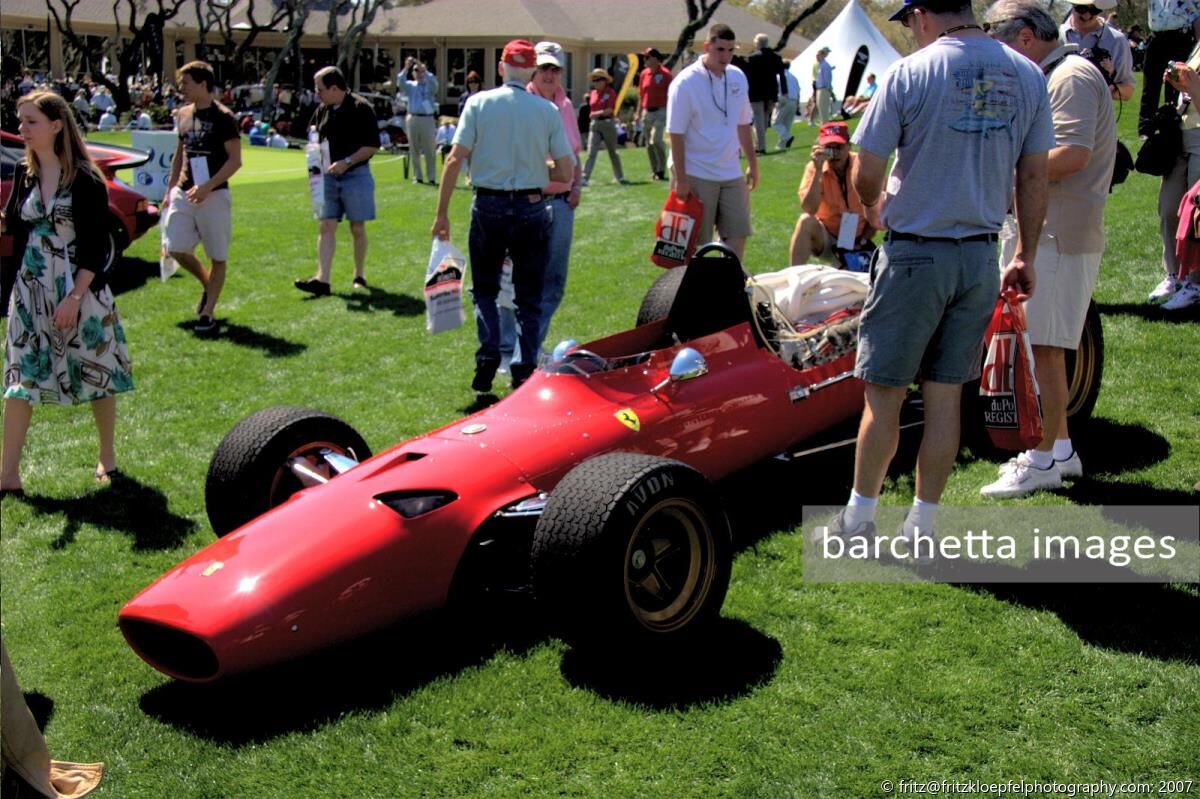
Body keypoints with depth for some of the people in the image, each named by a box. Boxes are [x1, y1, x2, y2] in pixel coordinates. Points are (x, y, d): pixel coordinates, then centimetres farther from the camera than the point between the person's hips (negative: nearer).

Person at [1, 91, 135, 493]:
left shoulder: (85, 179, -11)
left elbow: (96, 247, -13)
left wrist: (75, 297, -18)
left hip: (81, 290, -5)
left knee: (96, 373, 9)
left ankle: (107, 457, 26)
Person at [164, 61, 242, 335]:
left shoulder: (223, 117, -10)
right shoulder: (184, 115, 10)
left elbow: (235, 160, -14)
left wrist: (207, 187, -22)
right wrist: (171, 187, 15)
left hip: (214, 195, -6)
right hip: (184, 192, 6)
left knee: (218, 257, 1)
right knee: (175, 248, 0)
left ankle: (207, 313, 8)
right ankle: (207, 284, 26)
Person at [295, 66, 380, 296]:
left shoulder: (361, 108, -10)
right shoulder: (322, 110, 10)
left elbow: (373, 146, -12)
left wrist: (347, 162, -18)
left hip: (355, 175, -5)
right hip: (329, 176, 5)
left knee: (357, 228, 5)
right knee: (326, 227, -2)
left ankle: (359, 276, 19)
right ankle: (322, 279, -6)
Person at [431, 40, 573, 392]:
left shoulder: (479, 103, -2)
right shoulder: (548, 110, -1)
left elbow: (455, 158, -9)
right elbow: (565, 171, -2)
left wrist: (442, 213, -4)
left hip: (488, 207, 0)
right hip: (532, 208, 0)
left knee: (484, 289, 16)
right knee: (529, 297, 11)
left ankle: (488, 354, -4)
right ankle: (524, 373, 9)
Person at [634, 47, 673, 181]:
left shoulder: (665, 74, -8)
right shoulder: (644, 74, 9)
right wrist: (638, 113, 14)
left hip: (660, 112, -6)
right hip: (646, 113, 6)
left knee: (656, 140, -17)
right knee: (649, 144, 8)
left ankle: (661, 169, -1)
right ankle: (654, 171, 18)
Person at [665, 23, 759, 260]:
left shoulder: (738, 78, 6)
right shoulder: (685, 82, -13)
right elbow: (676, 134, -14)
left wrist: (752, 164, 14)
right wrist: (680, 178, -16)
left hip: (731, 173, 6)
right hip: (696, 175, -6)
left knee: (738, 233, 5)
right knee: (692, 240, 2)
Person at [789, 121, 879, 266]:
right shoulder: (814, 167, -12)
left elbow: (877, 215, -2)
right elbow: (809, 210, -26)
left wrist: (863, 241, -9)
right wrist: (818, 170, -29)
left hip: (857, 242, 1)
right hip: (825, 237, -1)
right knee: (805, 221, -29)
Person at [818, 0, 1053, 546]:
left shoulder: (909, 74, -11)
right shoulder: (1028, 76, 4)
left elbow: (866, 178, -9)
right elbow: (1034, 178, 7)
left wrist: (878, 204, 13)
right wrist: (1025, 257, 16)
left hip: (913, 254, -4)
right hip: (980, 257, 5)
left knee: (884, 393, 7)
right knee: (945, 396, 11)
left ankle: (859, 517, 18)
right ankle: (922, 524, 19)